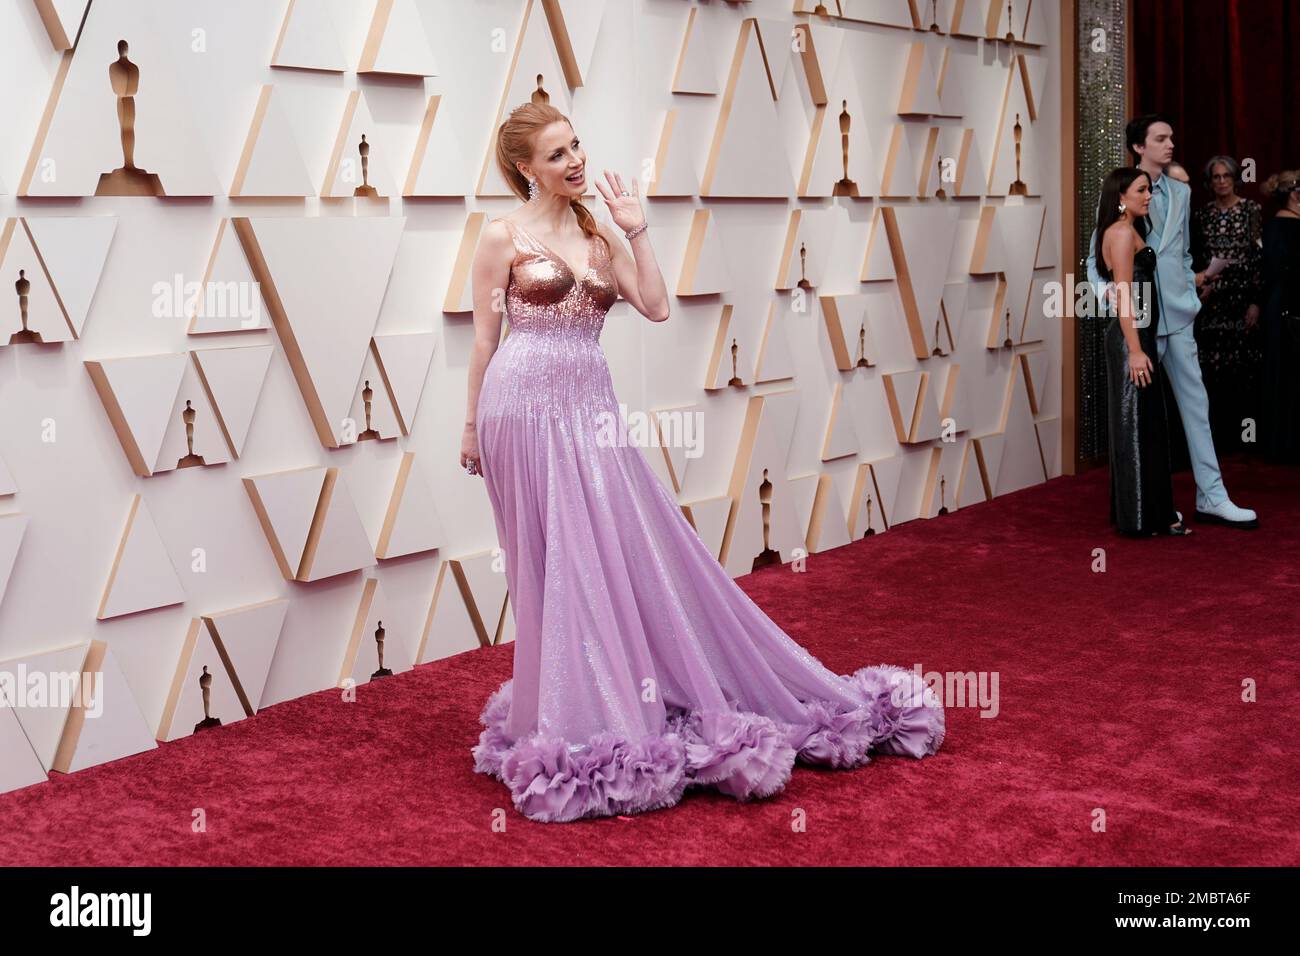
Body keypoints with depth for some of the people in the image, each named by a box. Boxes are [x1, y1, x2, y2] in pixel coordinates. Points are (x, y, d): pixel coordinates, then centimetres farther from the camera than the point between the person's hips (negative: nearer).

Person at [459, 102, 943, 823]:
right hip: (525, 402, -5)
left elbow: (656, 307, 5)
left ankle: (628, 706, 17)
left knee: (627, 547, 4)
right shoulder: (503, 235, -1)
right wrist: (472, 424, 1)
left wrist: (637, 229, 1)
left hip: (589, 405, 5)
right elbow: (484, 336, 1)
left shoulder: (599, 233, 14)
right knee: (556, 563, -1)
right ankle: (573, 721, 12)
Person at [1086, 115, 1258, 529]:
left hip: (1177, 315, 4)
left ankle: (1211, 495, 5)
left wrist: (1190, 295, 10)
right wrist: (1105, 288, -18)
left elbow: (1184, 253, 19)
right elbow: (1096, 255, -1)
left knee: (1195, 402, 2)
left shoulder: (1181, 193, 12)